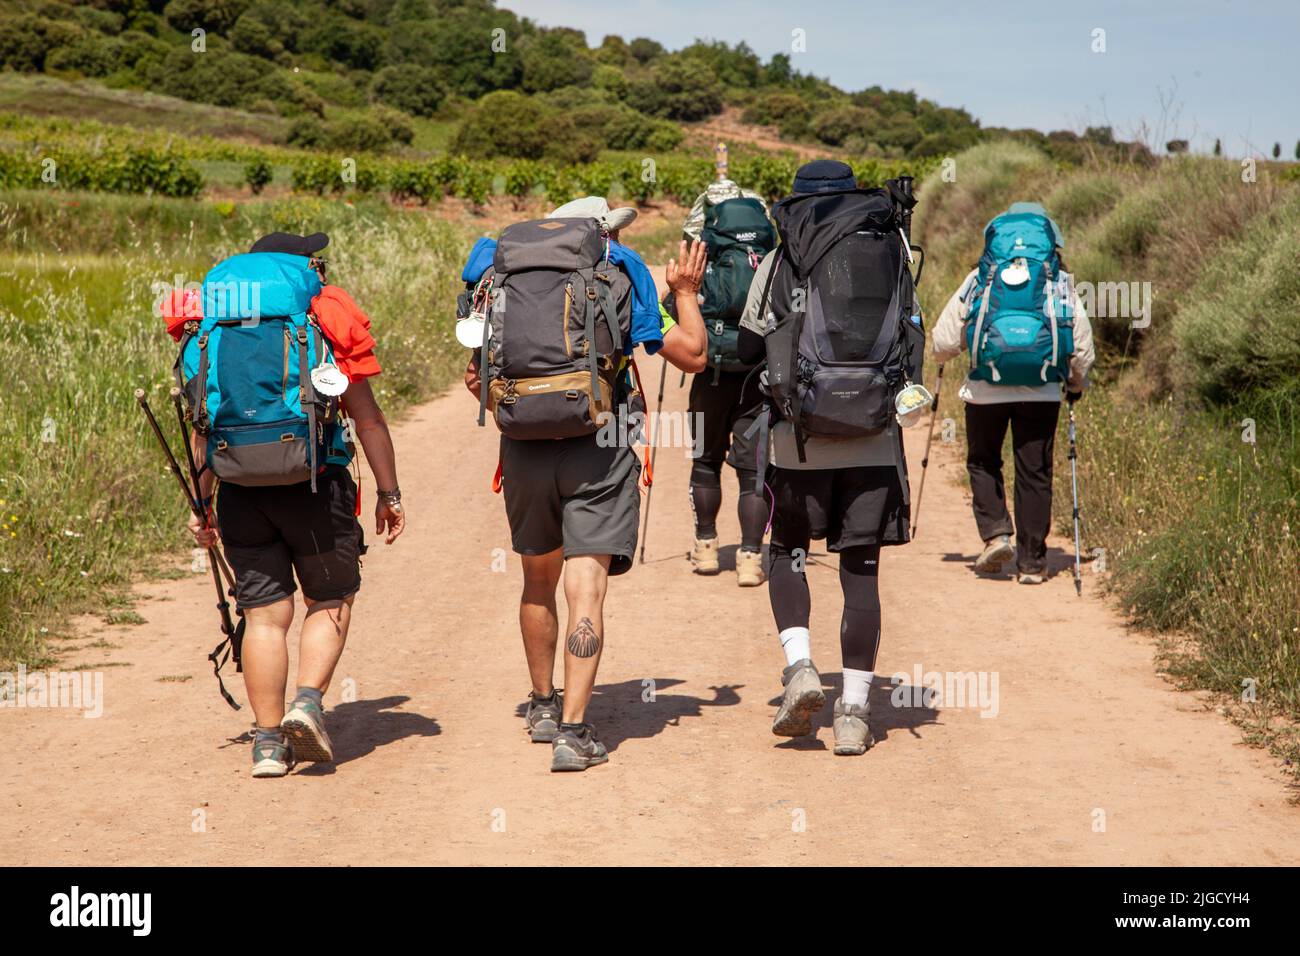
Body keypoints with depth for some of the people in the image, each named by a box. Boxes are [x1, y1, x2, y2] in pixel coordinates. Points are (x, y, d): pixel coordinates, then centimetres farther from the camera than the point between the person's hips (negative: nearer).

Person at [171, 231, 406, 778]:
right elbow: (366, 416, -1)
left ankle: (268, 741, 5)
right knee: (330, 601, 13)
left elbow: (203, 424, 12)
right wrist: (389, 493, 4)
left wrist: (202, 504, 17)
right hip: (315, 482, -3)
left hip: (242, 485, 3)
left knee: (265, 614, 7)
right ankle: (308, 702, -6)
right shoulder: (331, 314, 2)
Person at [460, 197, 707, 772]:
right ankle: (572, 732, -13)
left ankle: (543, 705, 36)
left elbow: (481, 374, 11)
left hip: (524, 450, 3)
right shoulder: (623, 279, 4)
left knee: (538, 583, 21)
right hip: (598, 450, -3)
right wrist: (686, 293, 22)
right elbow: (692, 355, 8)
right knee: (586, 593, -5)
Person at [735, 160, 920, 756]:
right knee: (861, 571, 6)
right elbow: (911, 342, 17)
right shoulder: (893, 254, 9)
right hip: (875, 440, 1)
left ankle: (799, 667, -2)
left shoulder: (780, 262, 2)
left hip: (801, 437, -1)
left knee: (788, 551, 18)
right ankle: (854, 712, 4)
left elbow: (747, 350, 6)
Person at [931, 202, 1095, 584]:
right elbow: (1083, 349, 7)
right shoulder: (1061, 285, 6)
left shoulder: (978, 281, 4)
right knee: (1035, 473, 9)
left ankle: (995, 534, 0)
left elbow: (943, 344, 4)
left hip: (985, 390, -1)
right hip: (1042, 392, 1)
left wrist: (945, 354, 28)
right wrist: (1076, 384, 26)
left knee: (983, 462, 19)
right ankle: (1031, 563, 10)